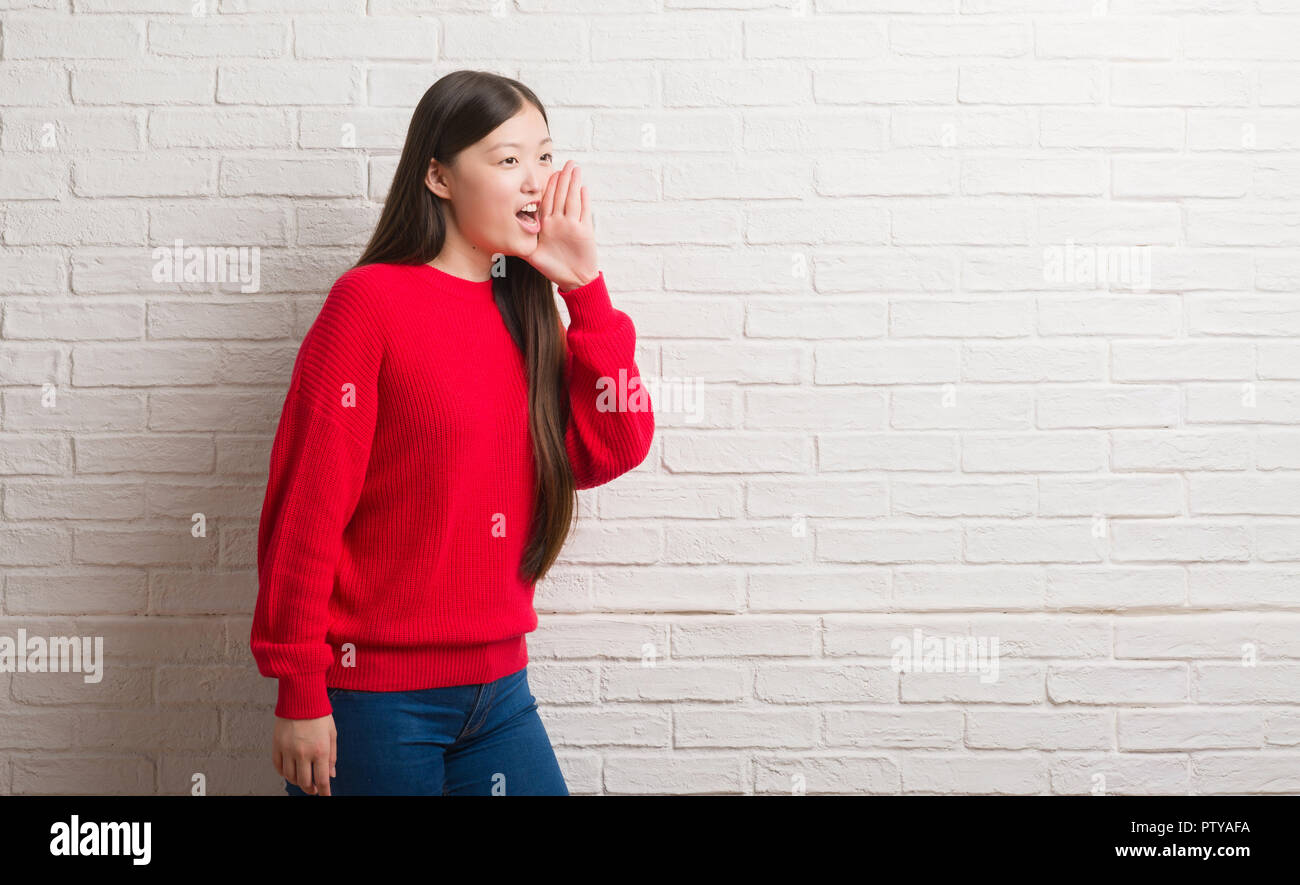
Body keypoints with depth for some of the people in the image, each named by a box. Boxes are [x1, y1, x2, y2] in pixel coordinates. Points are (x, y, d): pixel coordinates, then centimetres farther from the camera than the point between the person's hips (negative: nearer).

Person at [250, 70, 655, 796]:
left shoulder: (524, 308, 9)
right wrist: (300, 690, -12)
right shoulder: (370, 299, -11)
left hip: (500, 685, 6)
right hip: (374, 693, -6)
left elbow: (614, 450, -1)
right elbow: (307, 503, -13)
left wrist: (585, 287, -5)